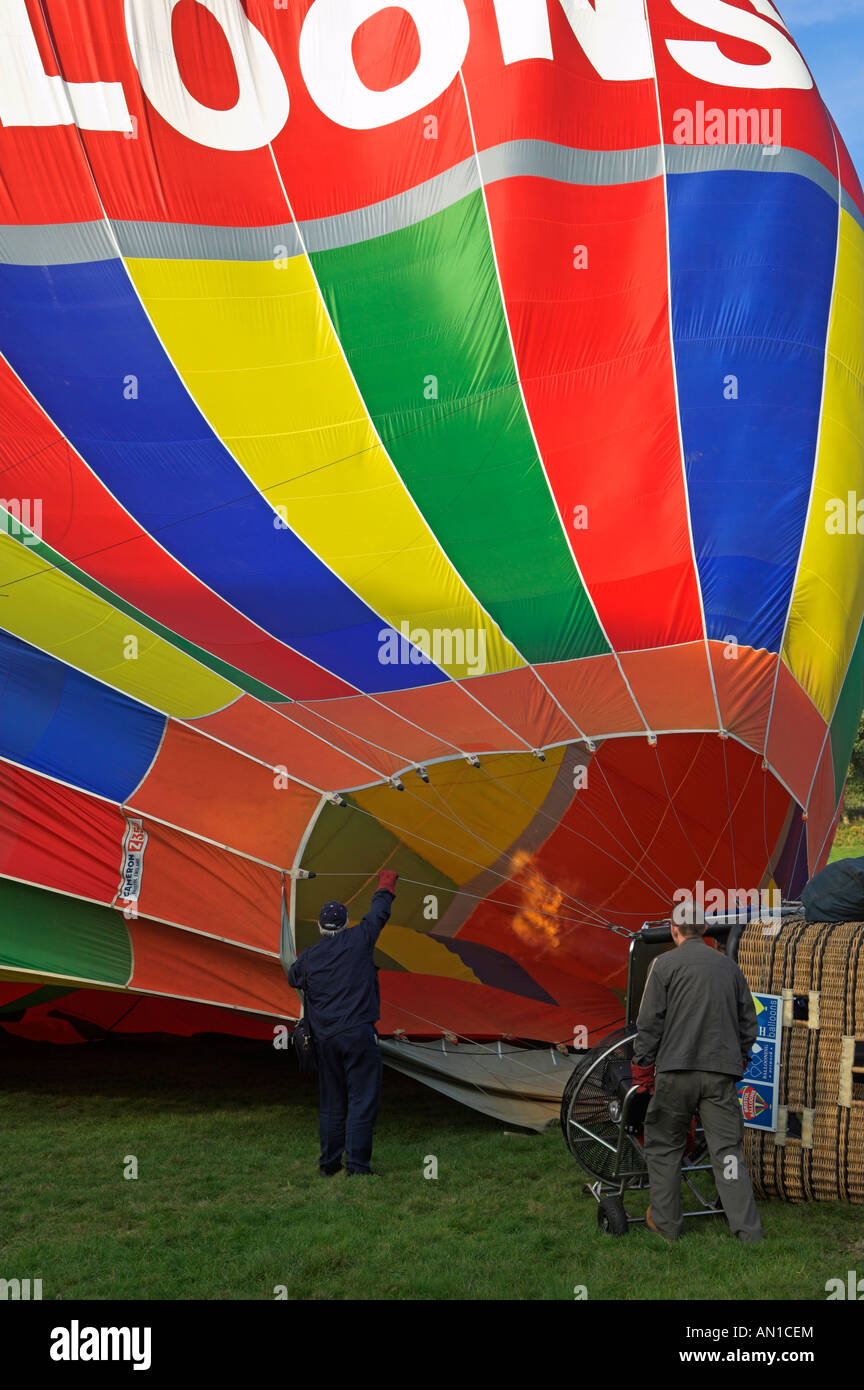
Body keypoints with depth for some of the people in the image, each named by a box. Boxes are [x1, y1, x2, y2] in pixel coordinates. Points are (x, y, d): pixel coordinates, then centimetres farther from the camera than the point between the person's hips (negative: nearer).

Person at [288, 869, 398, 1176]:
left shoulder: (308, 957, 6)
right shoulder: (358, 940, -3)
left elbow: (292, 978, 26)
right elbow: (379, 912, 11)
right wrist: (386, 884, 29)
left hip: (324, 1038, 5)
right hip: (358, 1033, -5)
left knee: (331, 1102, 14)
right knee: (362, 1101, -2)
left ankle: (329, 1163, 20)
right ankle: (356, 1165, -4)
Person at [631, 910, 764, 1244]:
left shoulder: (666, 964, -2)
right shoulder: (729, 966, 11)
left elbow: (650, 1023, -4)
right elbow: (749, 1022, 15)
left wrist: (642, 1068, 4)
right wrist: (739, 1062, 25)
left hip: (677, 1071, -3)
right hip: (722, 1072, 3)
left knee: (664, 1146, 12)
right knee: (727, 1150, 5)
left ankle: (665, 1222, 18)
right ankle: (748, 1232, 1)